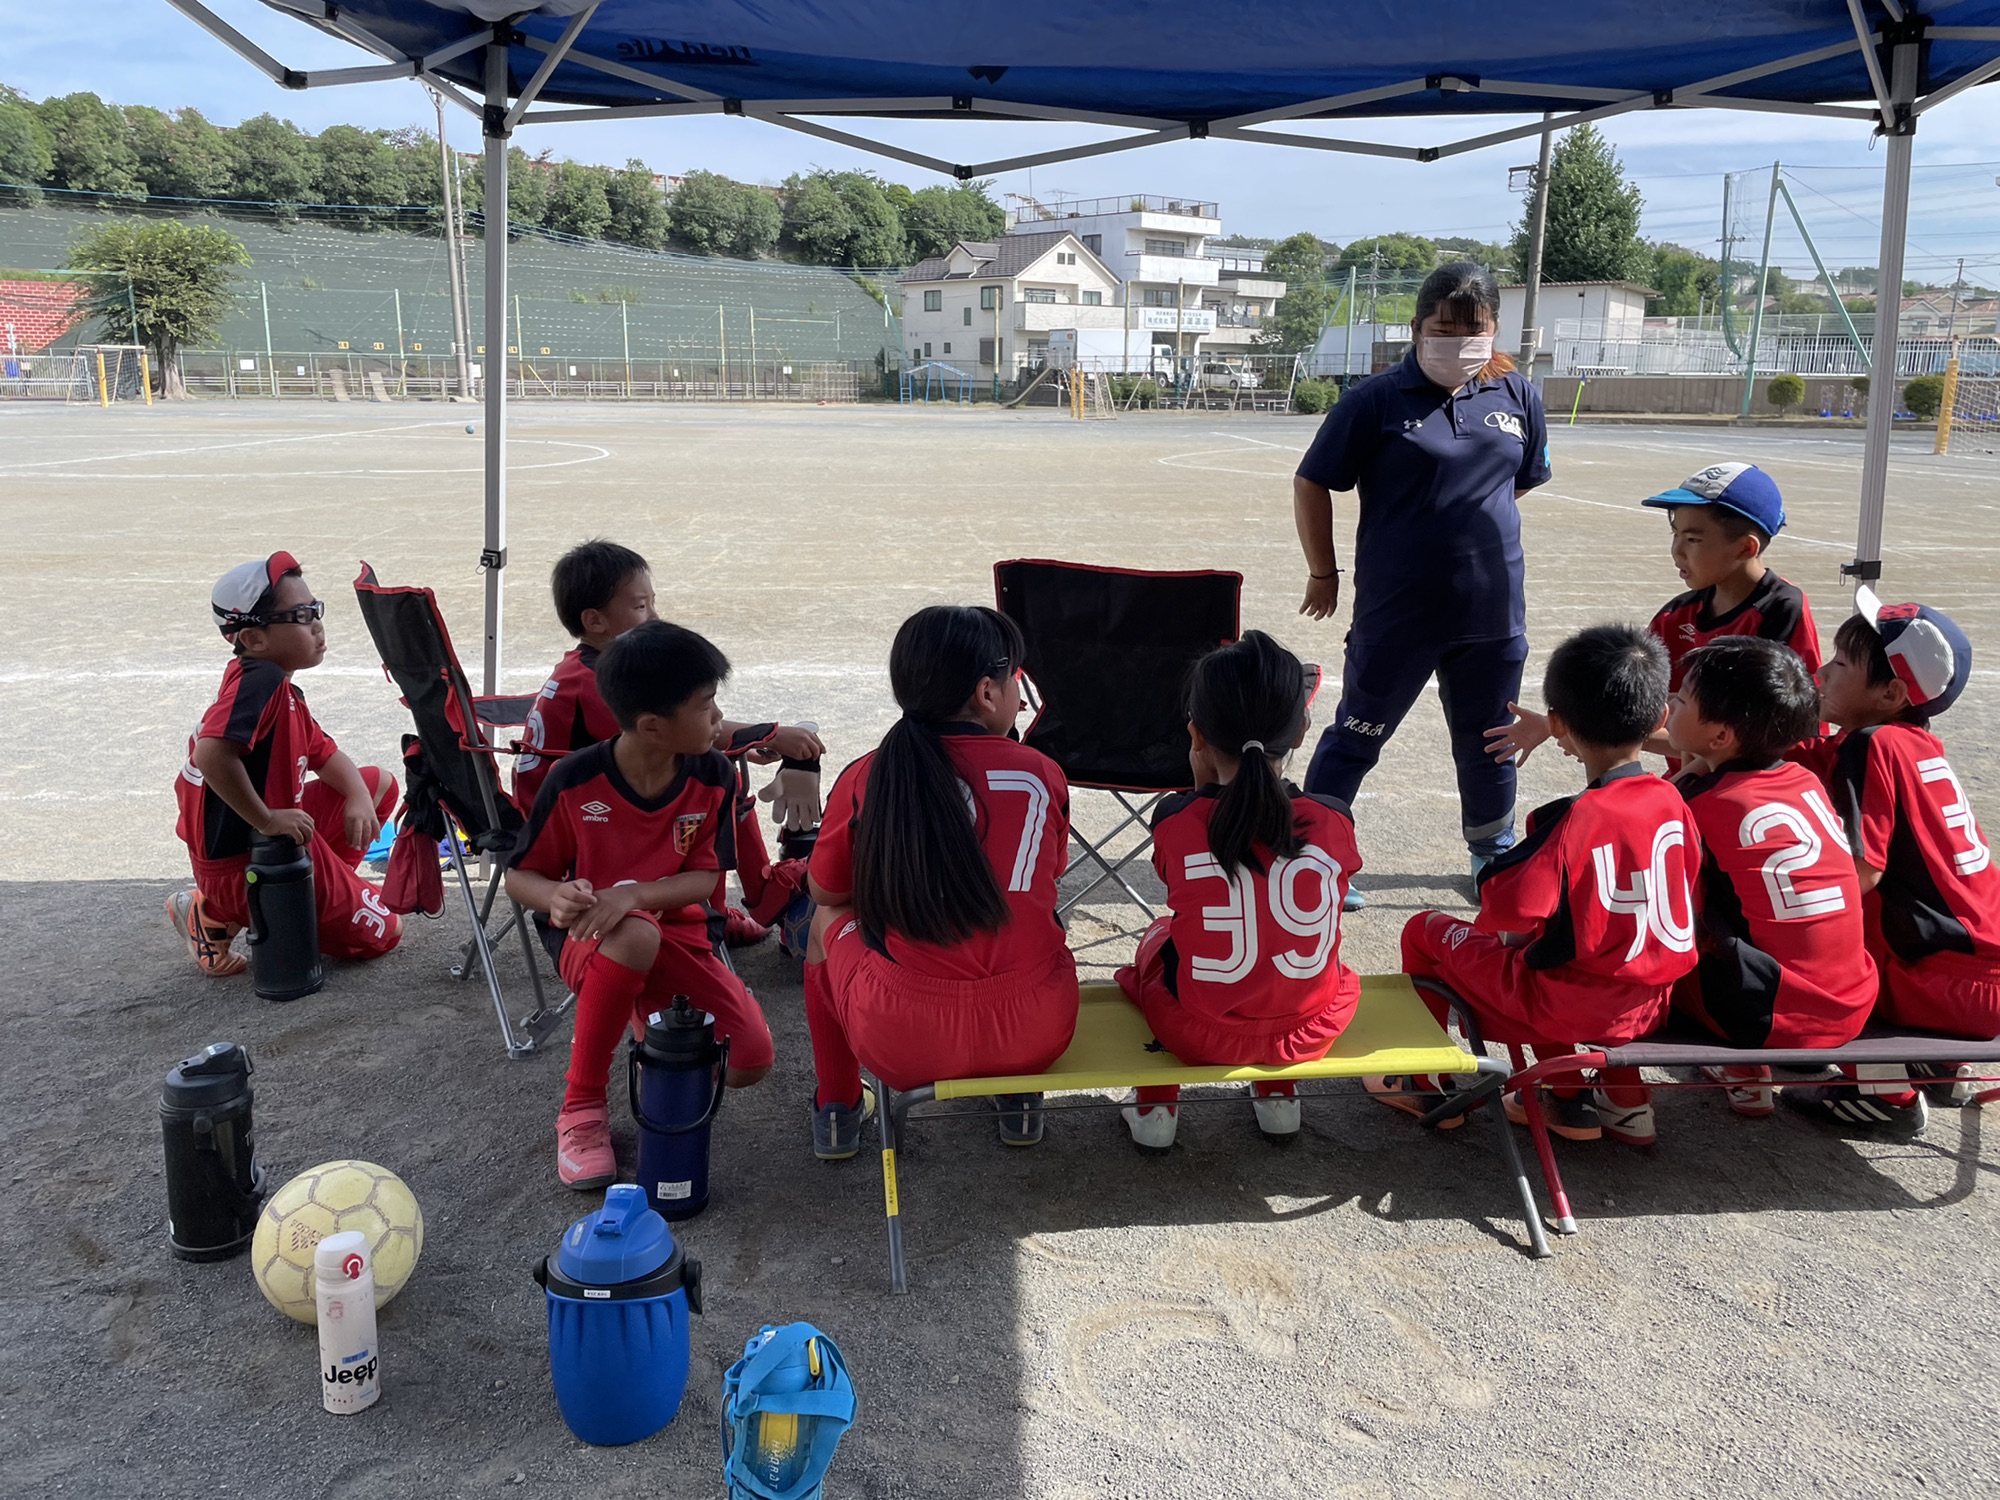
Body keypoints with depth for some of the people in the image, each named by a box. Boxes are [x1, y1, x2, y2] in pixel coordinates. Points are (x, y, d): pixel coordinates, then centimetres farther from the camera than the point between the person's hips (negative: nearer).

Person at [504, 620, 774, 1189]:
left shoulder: (714, 775, -9)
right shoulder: (574, 781, -16)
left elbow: (704, 879, -6)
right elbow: (520, 876, -5)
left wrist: (633, 894, -27)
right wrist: (556, 898, -30)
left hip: (680, 933, 3)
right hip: (590, 939, -3)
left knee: (750, 1062, -16)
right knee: (635, 936, -41)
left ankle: (651, 1017, 18)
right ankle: (581, 1108, -20)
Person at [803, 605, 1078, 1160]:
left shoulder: (864, 780, -4)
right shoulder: (1043, 775, -2)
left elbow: (827, 893, 14)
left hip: (901, 1044, -1)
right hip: (1036, 1036, 2)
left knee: (828, 923, 28)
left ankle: (837, 1110, 33)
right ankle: (1020, 1099, 33)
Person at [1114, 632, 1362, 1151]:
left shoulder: (1177, 821, -18)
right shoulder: (1334, 822, -14)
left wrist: (1203, 783, 0)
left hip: (1200, 1034, -1)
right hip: (1308, 1032, 1)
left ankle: (1155, 1106, 29)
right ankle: (1277, 1094, 34)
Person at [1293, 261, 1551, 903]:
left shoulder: (1517, 397, 2)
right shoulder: (1376, 400, -10)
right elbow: (1312, 486, -3)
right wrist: (1323, 573, 2)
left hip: (1493, 613, 4)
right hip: (1395, 614, -4)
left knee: (1490, 746, 19)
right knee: (1355, 738, 8)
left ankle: (1494, 854, 39)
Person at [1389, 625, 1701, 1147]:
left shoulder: (1576, 819, -23)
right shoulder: (1673, 803, -4)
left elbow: (1508, 908, -27)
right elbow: (1682, 890, 11)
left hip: (1568, 1009, -6)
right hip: (1652, 1004, 7)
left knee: (1427, 931, 11)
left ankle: (1429, 1085, 25)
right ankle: (1626, 1101, 31)